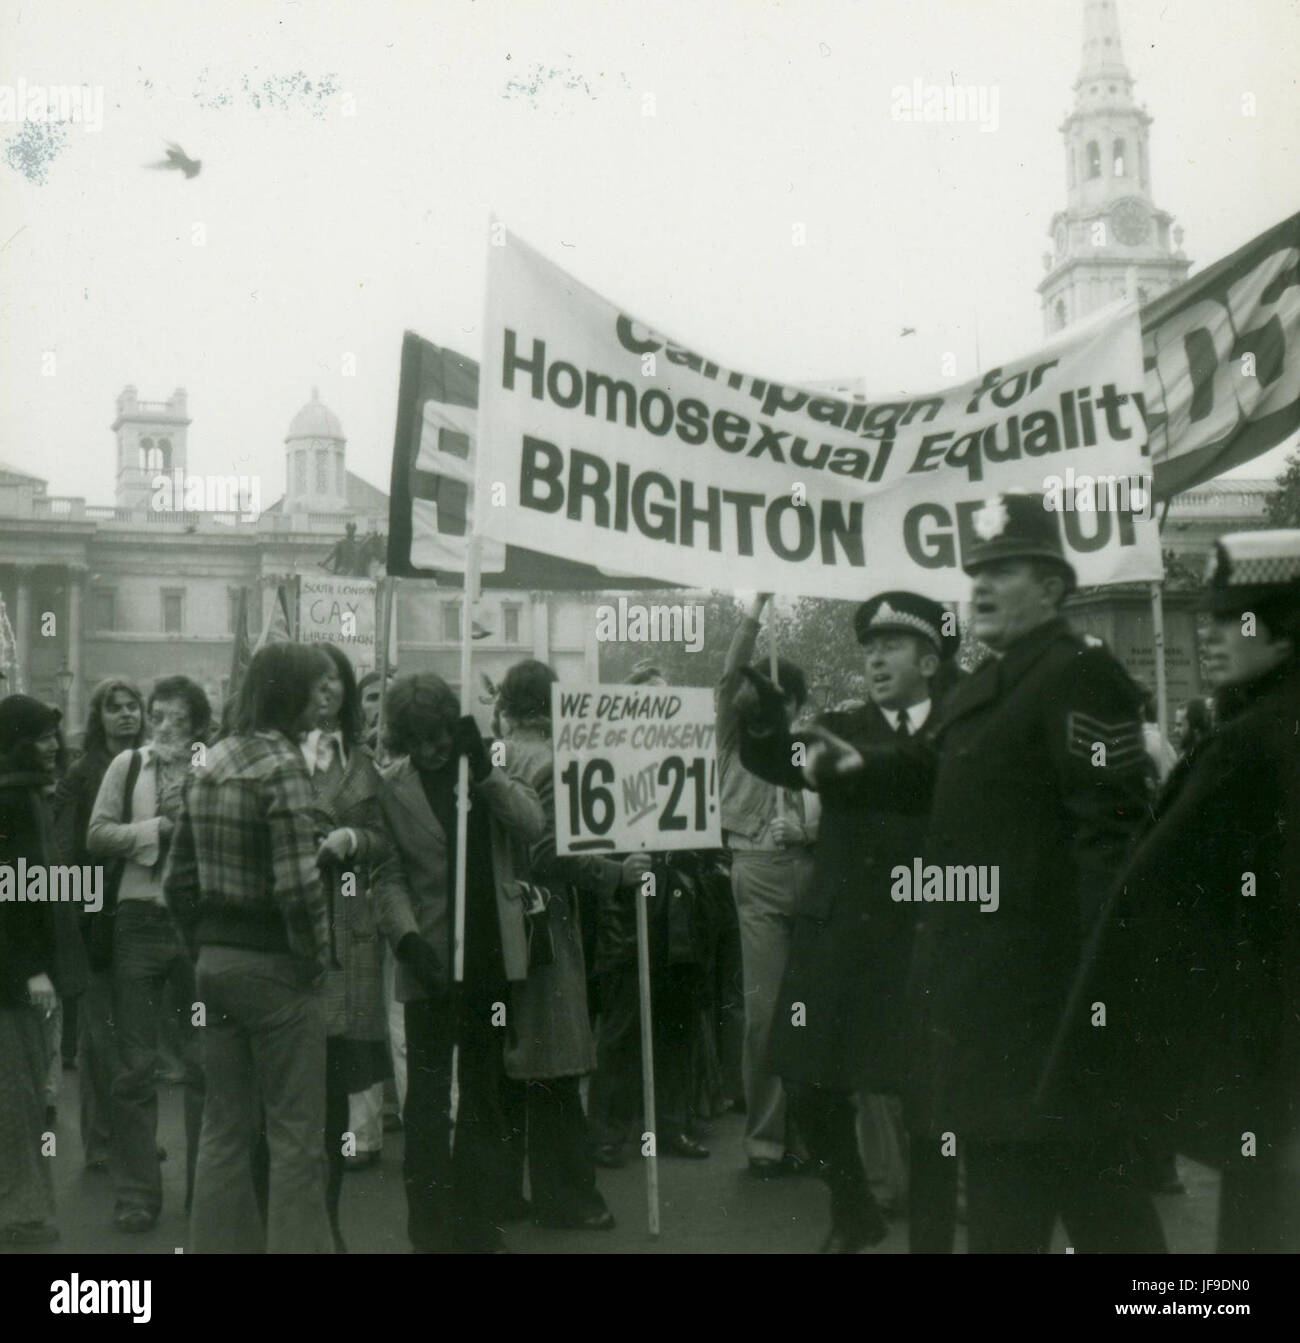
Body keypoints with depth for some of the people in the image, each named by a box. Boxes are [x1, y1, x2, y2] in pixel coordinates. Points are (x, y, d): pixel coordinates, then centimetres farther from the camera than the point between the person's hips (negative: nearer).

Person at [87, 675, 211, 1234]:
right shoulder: (128, 765, 3)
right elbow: (97, 835, -2)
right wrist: (160, 826, -11)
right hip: (140, 920, 1)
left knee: (205, 1061, 8)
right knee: (135, 1065, 6)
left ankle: (205, 1188, 21)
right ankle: (135, 1194, 17)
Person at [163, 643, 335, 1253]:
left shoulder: (210, 763, 8)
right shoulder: (281, 765, -15)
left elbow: (178, 876, 11)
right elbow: (296, 884, -22)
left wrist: (205, 945, 15)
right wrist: (316, 955, -9)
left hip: (216, 965, 7)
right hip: (274, 967, -7)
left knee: (223, 1128, 14)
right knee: (295, 1134, 3)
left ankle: (217, 1242, 22)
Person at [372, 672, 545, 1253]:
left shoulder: (488, 771, 5)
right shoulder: (392, 789, -2)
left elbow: (533, 824, -8)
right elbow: (389, 876, -6)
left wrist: (484, 768, -16)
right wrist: (407, 937, -19)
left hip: (490, 954, 3)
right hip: (430, 960, -3)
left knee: (483, 1092, 13)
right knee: (428, 1096, 3)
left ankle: (477, 1221, 24)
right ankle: (430, 1230, 12)